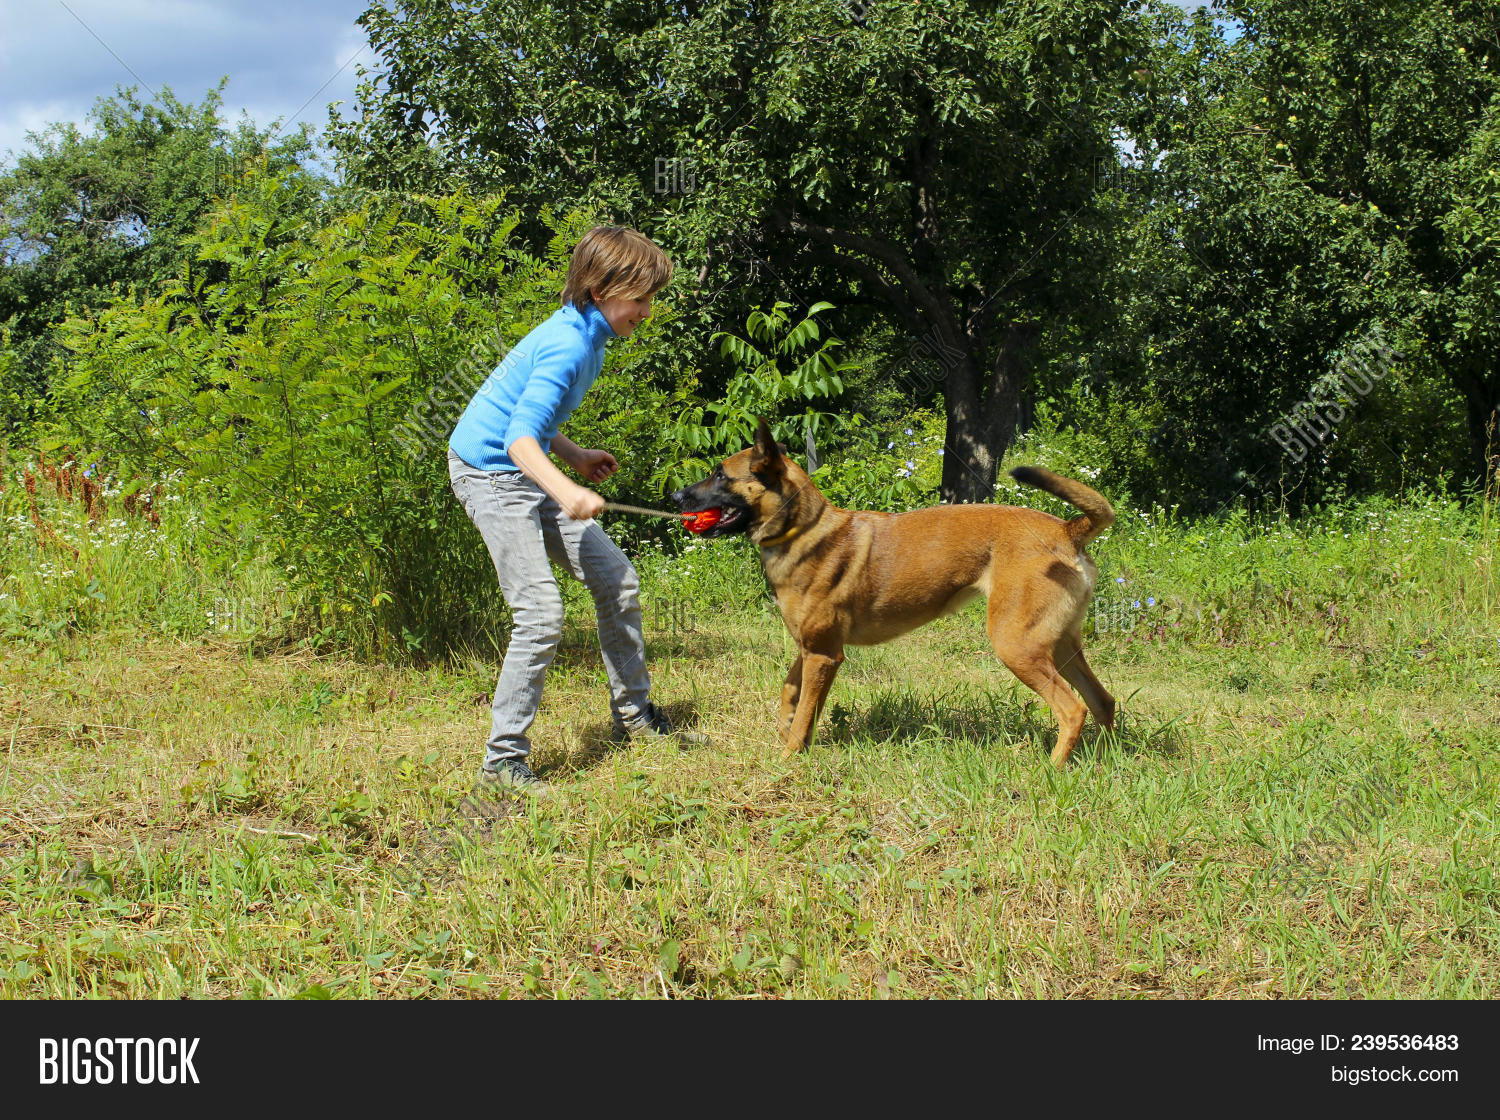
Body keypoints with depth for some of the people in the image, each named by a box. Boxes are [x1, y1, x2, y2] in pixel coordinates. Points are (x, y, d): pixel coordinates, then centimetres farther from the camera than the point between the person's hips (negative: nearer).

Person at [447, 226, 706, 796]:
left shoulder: (585, 336, 6)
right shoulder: (567, 345, -24)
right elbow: (520, 438, -33)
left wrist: (575, 456, 22)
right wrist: (566, 490, -48)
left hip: (531, 472, 10)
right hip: (490, 471, -10)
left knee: (617, 581, 9)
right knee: (541, 614, -15)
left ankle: (634, 713, 23)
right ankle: (503, 758, -6)